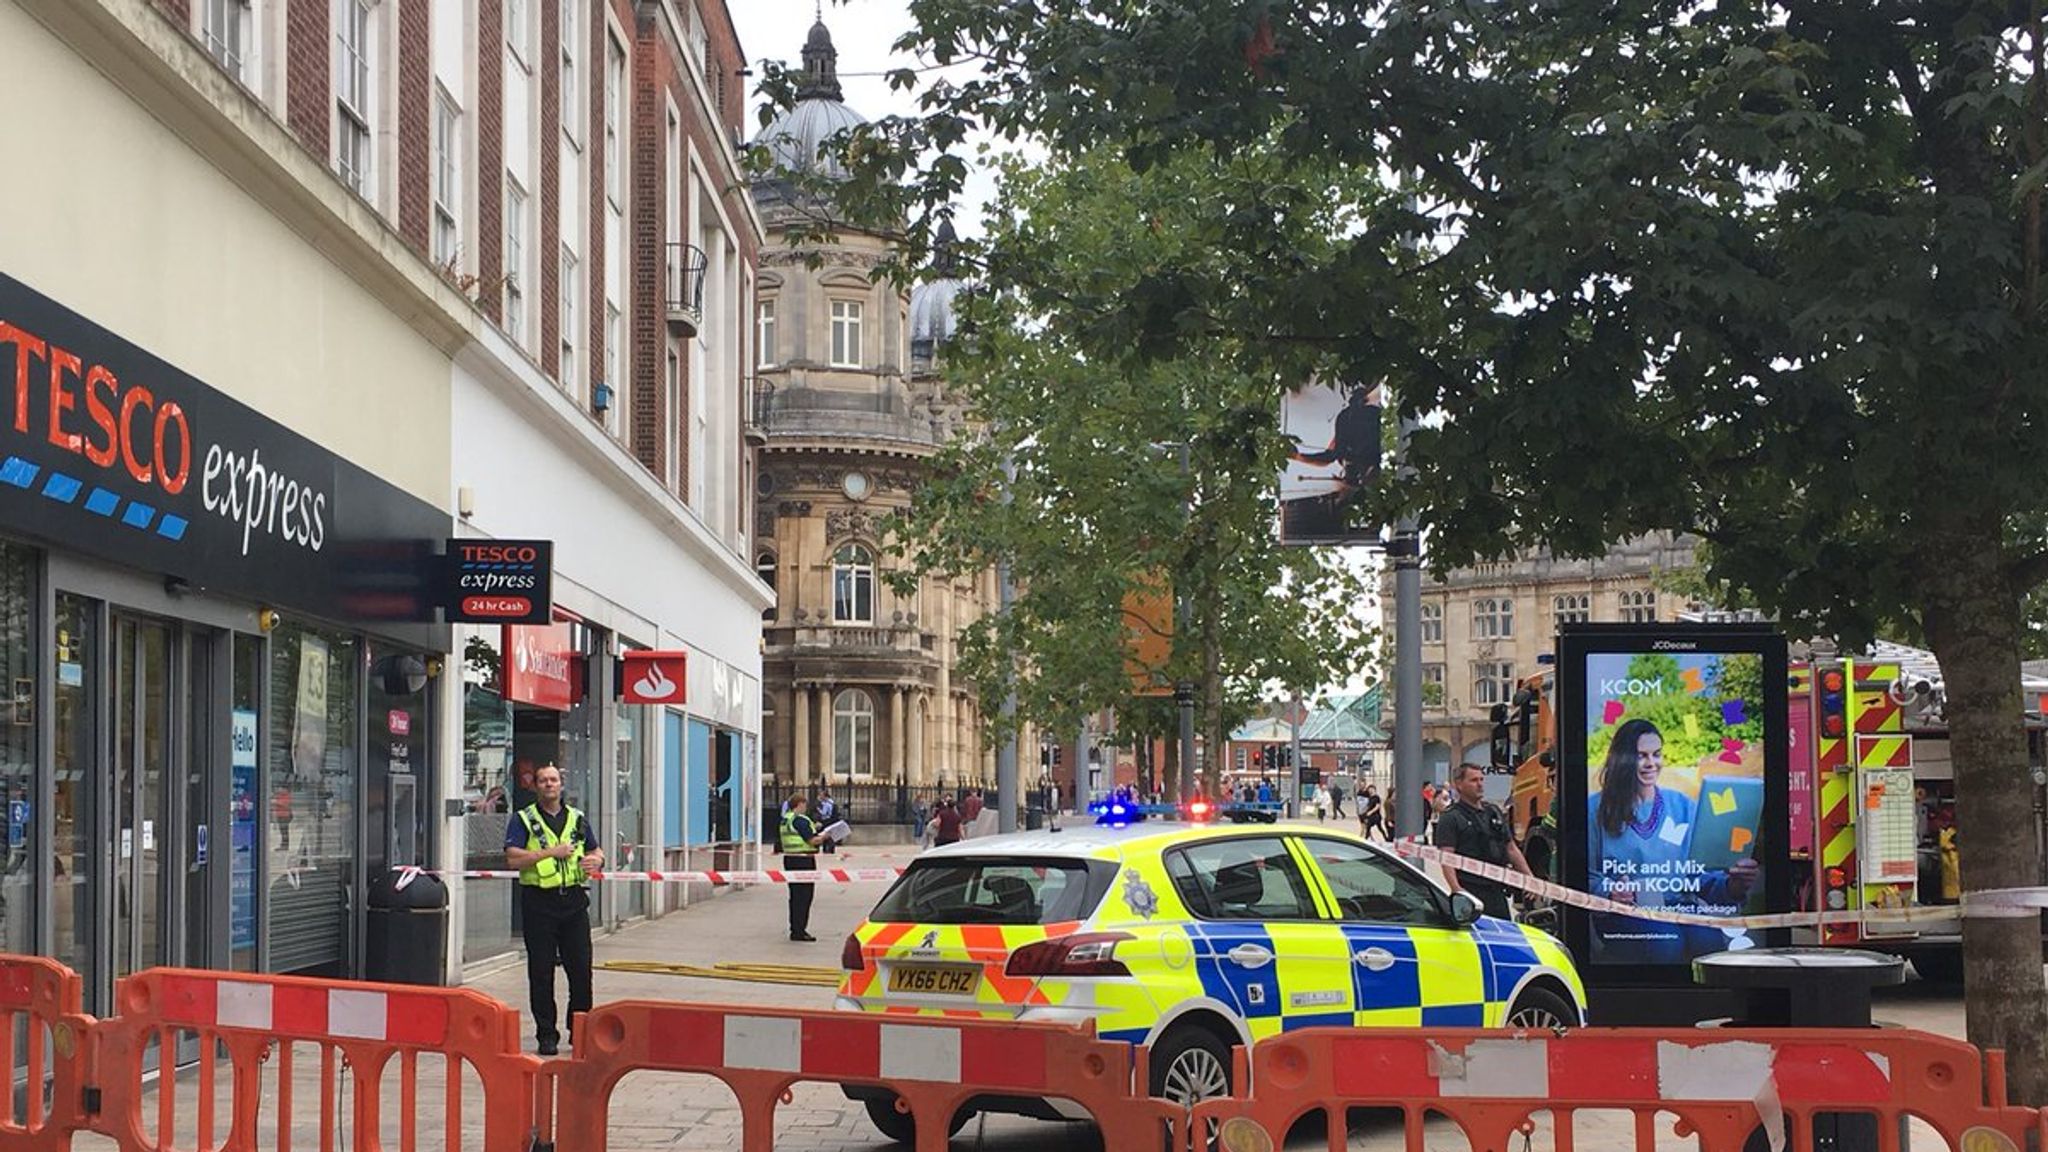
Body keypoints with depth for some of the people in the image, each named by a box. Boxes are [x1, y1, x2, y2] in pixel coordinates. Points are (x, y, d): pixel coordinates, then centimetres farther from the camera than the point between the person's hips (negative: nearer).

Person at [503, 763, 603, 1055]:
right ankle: (546, 1034, 8)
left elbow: (597, 851, 20)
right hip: (539, 902, -3)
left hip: (574, 901, 3)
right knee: (541, 972, 1)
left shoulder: (577, 818, 15)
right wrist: (552, 852, -15)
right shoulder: (523, 819, 3)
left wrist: (595, 860, -4)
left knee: (581, 968, 2)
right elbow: (513, 858, -9)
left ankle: (580, 1030, 13)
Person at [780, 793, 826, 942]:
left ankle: (795, 929, 21)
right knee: (804, 896, -5)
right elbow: (812, 840, -19)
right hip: (803, 861, -9)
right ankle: (799, 931, -4)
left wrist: (813, 828, 17)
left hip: (789, 858, 9)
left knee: (795, 895, 15)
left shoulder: (785, 819, 13)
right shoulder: (801, 820, -16)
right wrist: (824, 836, -2)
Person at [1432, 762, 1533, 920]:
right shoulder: (1451, 818, -3)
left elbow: (1511, 848, 24)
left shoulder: (1494, 812, 19)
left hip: (1498, 891, 7)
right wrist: (1456, 889, -26)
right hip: (1471, 893, -7)